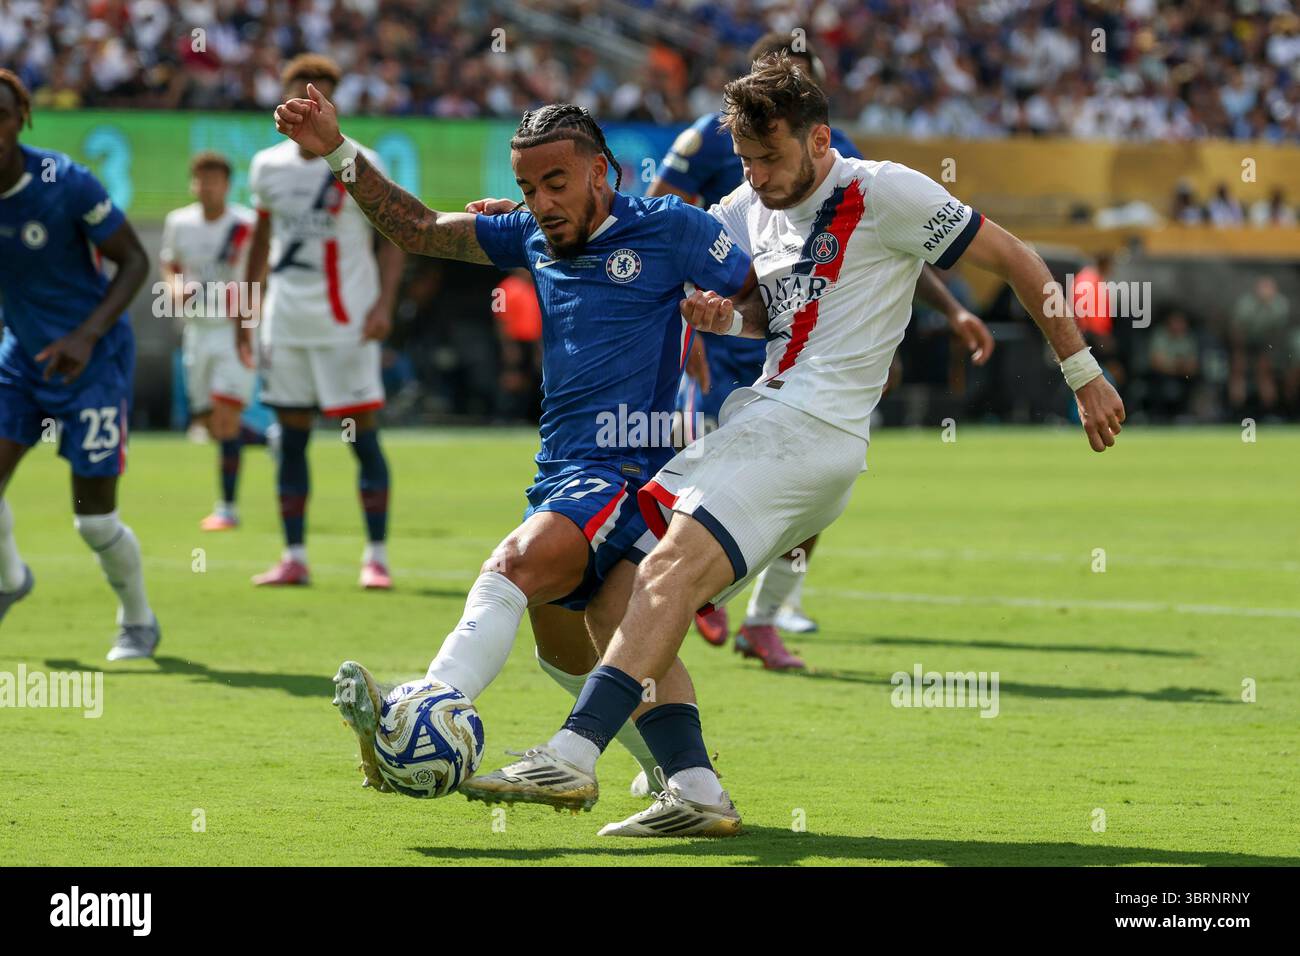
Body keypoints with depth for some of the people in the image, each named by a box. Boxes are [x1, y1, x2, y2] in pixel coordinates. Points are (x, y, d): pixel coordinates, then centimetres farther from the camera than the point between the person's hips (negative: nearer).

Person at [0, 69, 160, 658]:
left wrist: (88, 335, -24)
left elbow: (134, 261, -14)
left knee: (95, 520, -3)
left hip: (92, 360, -5)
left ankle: (138, 621, 25)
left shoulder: (67, 184, -22)